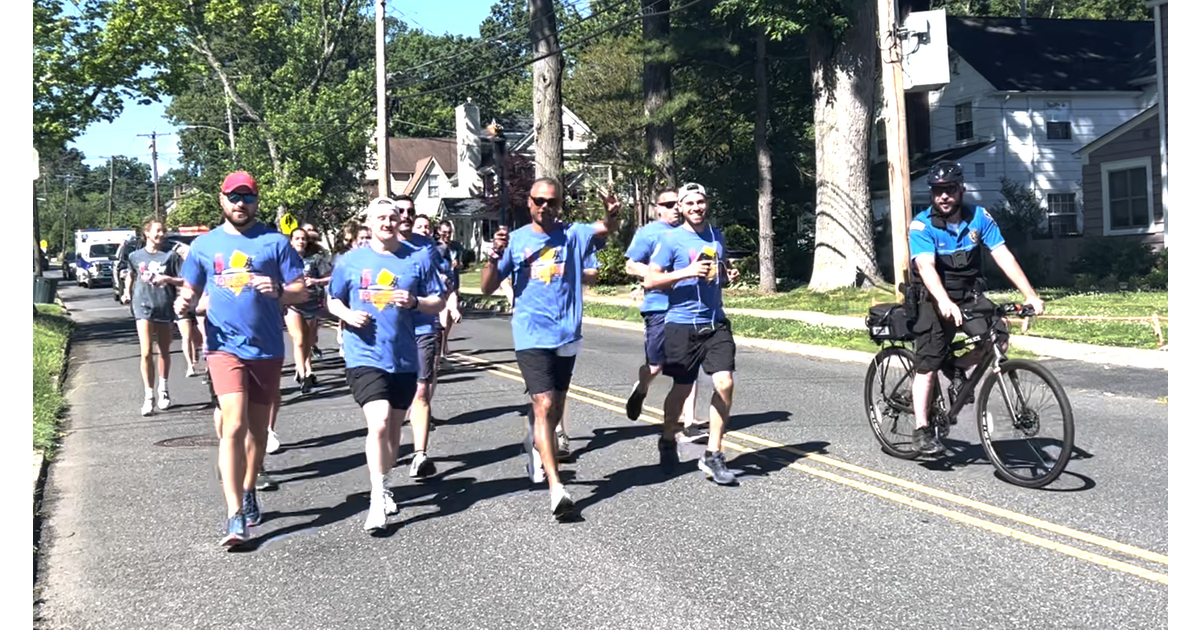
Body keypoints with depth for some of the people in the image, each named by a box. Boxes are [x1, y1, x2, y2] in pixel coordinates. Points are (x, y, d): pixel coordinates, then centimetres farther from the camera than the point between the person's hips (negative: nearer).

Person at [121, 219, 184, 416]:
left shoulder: (170, 256, -1)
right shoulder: (136, 256, 6)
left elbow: (184, 280, -4)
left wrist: (167, 279, -19)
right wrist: (127, 292, 15)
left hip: (165, 307, 0)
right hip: (143, 307, 0)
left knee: (164, 352, 13)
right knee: (146, 353, -10)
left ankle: (163, 389, 31)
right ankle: (149, 395, -5)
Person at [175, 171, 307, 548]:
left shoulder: (274, 243, 3)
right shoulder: (204, 245, 9)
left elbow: (300, 291, 1)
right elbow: (191, 290, 17)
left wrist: (278, 291, -20)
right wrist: (184, 303, -6)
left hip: (267, 347, 1)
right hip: (225, 345, -1)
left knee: (257, 427, 14)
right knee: (234, 425, -15)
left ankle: (248, 494, 35)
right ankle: (235, 516, -15)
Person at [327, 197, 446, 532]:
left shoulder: (418, 258, 3)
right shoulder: (351, 261, 3)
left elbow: (438, 302, 6)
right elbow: (333, 300, 13)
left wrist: (415, 302, -14)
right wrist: (347, 314, -8)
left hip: (404, 359, 3)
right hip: (364, 356, -2)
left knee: (393, 429, 15)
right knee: (379, 423, -19)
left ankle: (382, 487, 36)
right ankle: (378, 499, -8)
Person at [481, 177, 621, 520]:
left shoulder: (572, 235, 4)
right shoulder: (515, 241, 5)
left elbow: (604, 228, -15)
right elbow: (487, 288, 3)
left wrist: (613, 214, -37)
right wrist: (494, 257, -15)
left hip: (566, 335, 2)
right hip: (531, 336, -2)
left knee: (555, 408, 16)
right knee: (544, 405, -14)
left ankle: (537, 442, 48)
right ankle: (557, 488, -16)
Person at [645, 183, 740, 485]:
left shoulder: (717, 236, 11)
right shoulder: (671, 239, -4)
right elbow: (651, 280, -9)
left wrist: (730, 274, 5)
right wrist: (687, 272, -21)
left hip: (715, 323, 4)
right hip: (682, 324, -4)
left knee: (725, 383, -10)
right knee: (682, 389, 7)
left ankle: (713, 455, 1)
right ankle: (668, 442, 34)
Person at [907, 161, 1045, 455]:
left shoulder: (978, 217, -8)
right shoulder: (921, 225, -18)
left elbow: (1003, 256, -14)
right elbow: (926, 267, -32)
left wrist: (1031, 296, -23)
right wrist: (945, 303, -48)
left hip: (969, 294, 3)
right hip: (934, 299, -3)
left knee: (999, 337, -21)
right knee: (927, 365, -7)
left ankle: (957, 368, 7)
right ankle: (921, 430, 4)